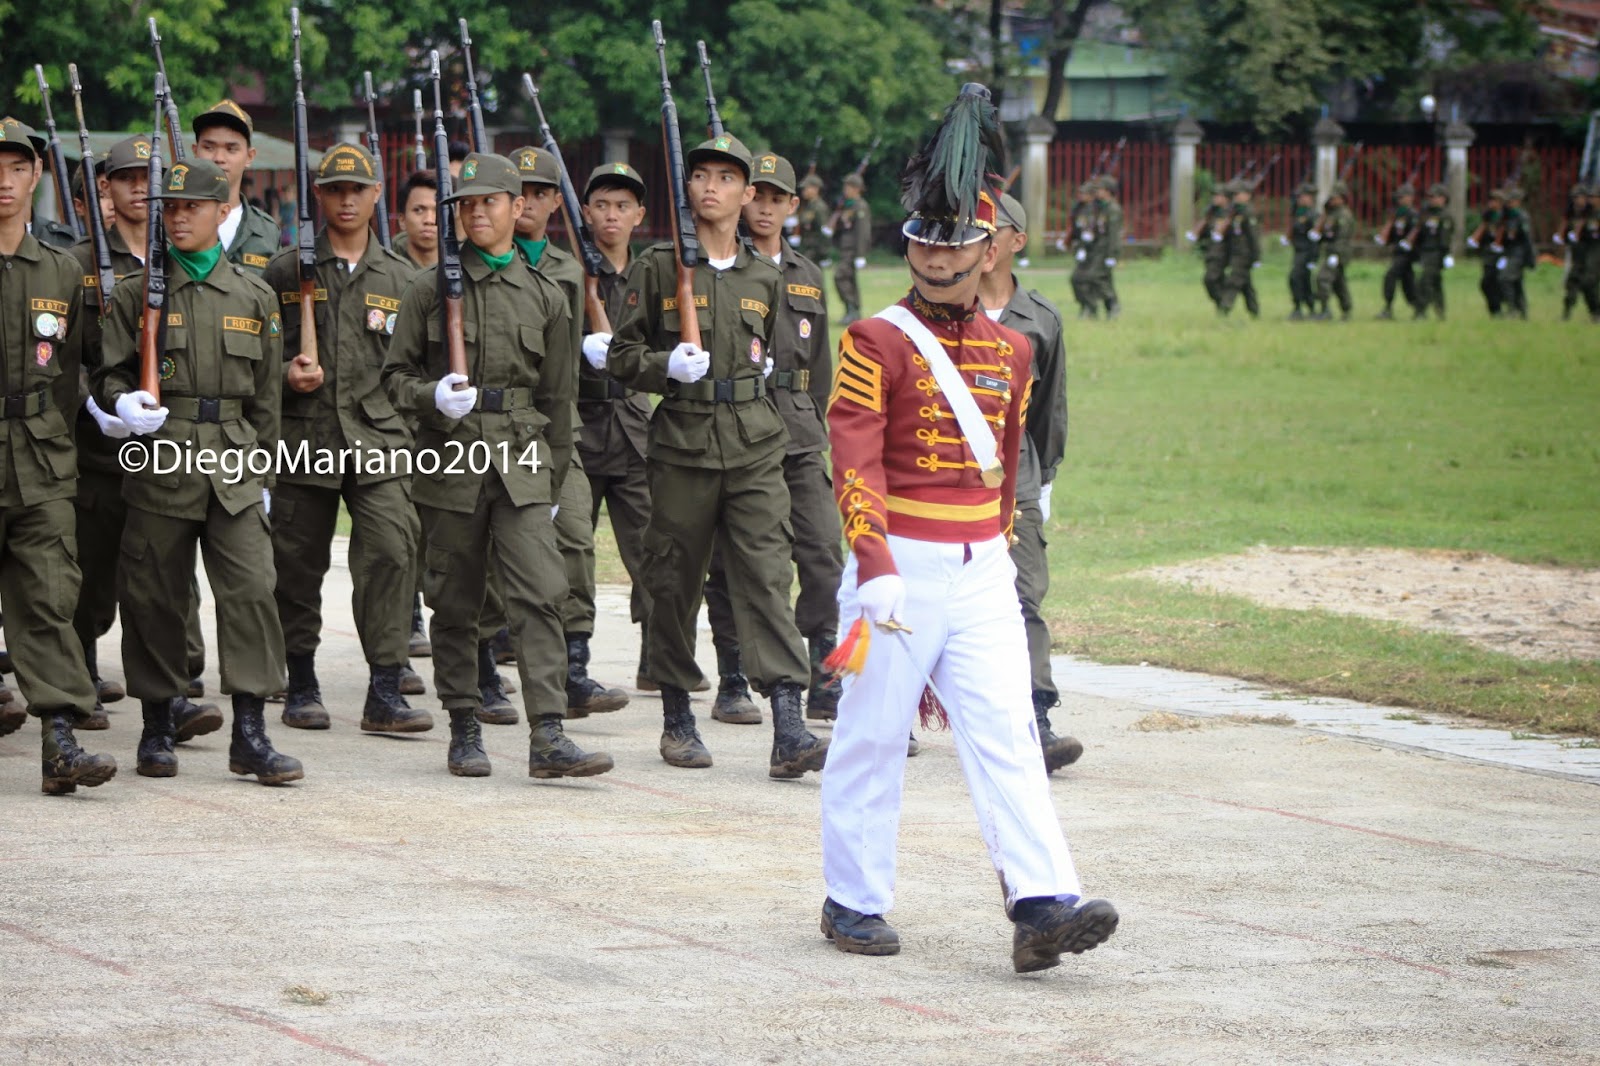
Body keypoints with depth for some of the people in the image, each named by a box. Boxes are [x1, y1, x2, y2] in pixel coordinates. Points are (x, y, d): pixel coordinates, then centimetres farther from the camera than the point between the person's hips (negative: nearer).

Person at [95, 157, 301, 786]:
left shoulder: (254, 296, 11)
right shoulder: (138, 292, 6)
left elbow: (267, 393, 14)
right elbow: (108, 370, 6)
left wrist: (263, 470, 12)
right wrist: (123, 403, -17)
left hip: (233, 463, 1)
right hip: (159, 457, -1)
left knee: (251, 588, -10)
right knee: (153, 597, 2)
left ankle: (250, 735, -9)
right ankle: (158, 728, 16)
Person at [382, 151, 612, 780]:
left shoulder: (544, 297, 9)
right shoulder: (430, 288, 4)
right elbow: (395, 375, 6)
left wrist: (553, 481, 15)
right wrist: (432, 396, -15)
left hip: (521, 463, 0)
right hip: (451, 462, 0)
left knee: (540, 593, -12)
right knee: (455, 604, 5)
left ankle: (548, 737, -17)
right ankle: (464, 732, 17)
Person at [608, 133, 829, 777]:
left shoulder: (763, 279, 12)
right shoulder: (658, 269, 2)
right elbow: (621, 356, 2)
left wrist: (764, 364, 9)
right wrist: (667, 366, -15)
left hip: (756, 446, 2)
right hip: (683, 443, -2)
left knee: (767, 577, -9)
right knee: (675, 581, 5)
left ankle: (789, 731, -18)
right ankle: (677, 719, 21)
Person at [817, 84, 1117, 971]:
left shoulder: (1010, 351, 12)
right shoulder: (875, 344, -5)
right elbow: (855, 461, -15)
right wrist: (876, 568, -25)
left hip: (981, 572, 4)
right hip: (897, 565, -4)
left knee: (1004, 733, -5)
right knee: (872, 737, 4)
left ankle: (1042, 905, -14)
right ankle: (854, 904, 15)